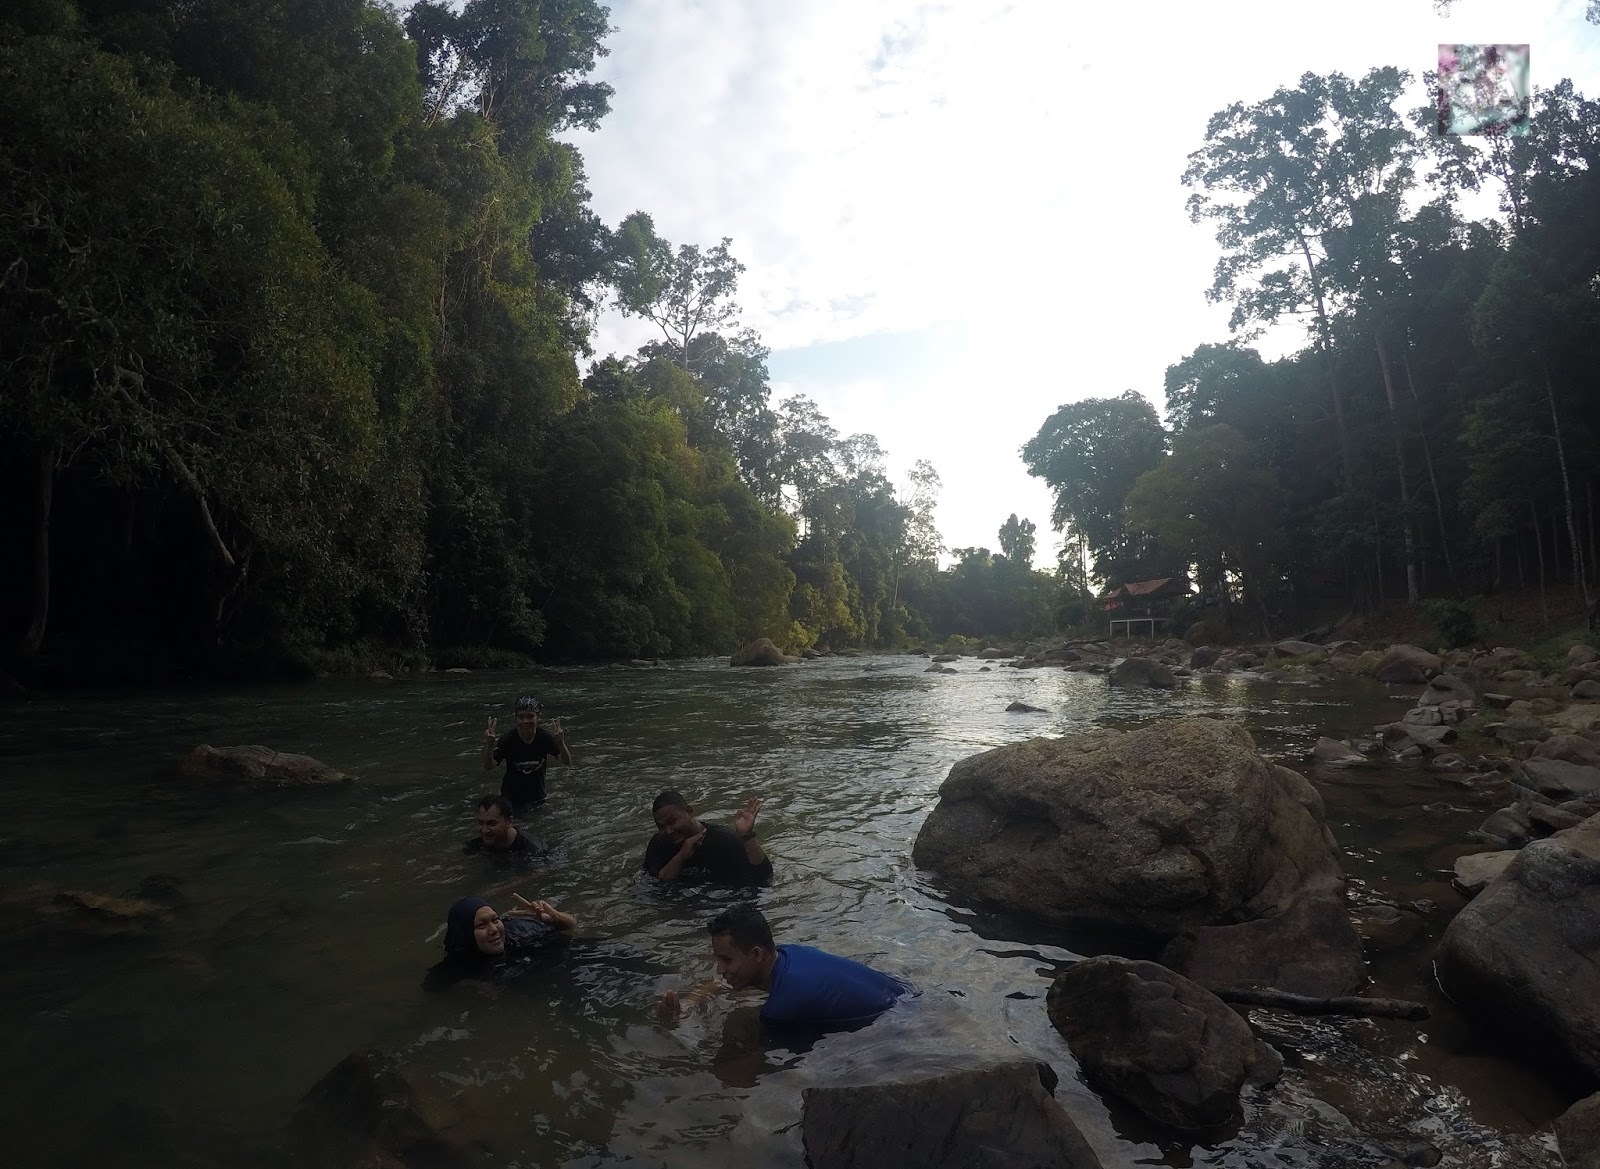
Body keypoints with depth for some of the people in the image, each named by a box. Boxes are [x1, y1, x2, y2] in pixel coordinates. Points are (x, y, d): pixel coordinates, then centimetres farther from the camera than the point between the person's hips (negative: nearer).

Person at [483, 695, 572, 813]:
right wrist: (489, 746, -43)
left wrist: (560, 743, -40)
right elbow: (488, 767, -24)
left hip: (537, 794, 2)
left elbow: (568, 762, -20)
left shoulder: (544, 737, -16)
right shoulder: (507, 740, -19)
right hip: (512, 795, -2)